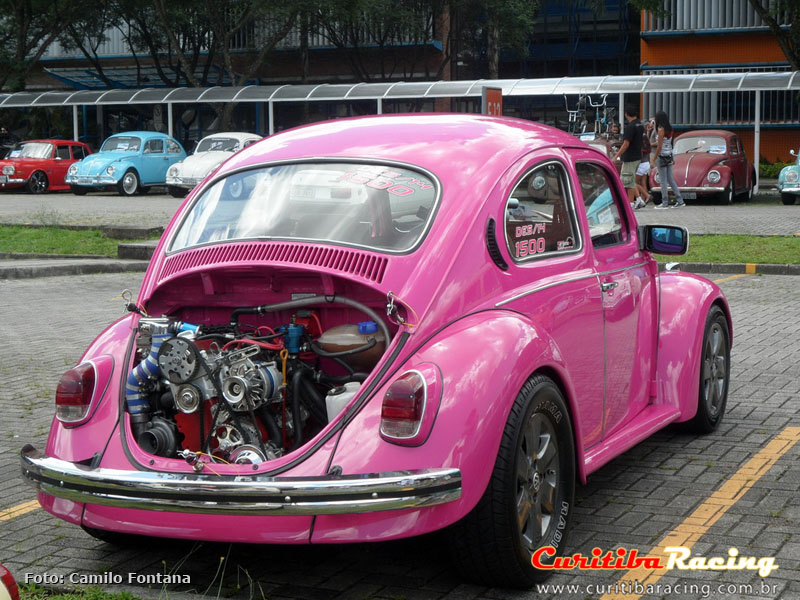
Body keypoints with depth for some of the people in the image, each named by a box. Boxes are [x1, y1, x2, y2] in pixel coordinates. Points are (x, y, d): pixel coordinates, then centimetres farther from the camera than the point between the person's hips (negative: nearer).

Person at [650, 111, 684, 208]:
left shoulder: (661, 129, -14)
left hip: (662, 156, -8)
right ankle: (680, 200, 11)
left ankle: (665, 203, 1)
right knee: (671, 180, 12)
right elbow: (669, 143, 12)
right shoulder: (670, 129, 8)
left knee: (663, 181, -2)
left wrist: (654, 160, -12)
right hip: (669, 156, 8)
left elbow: (659, 146, -16)